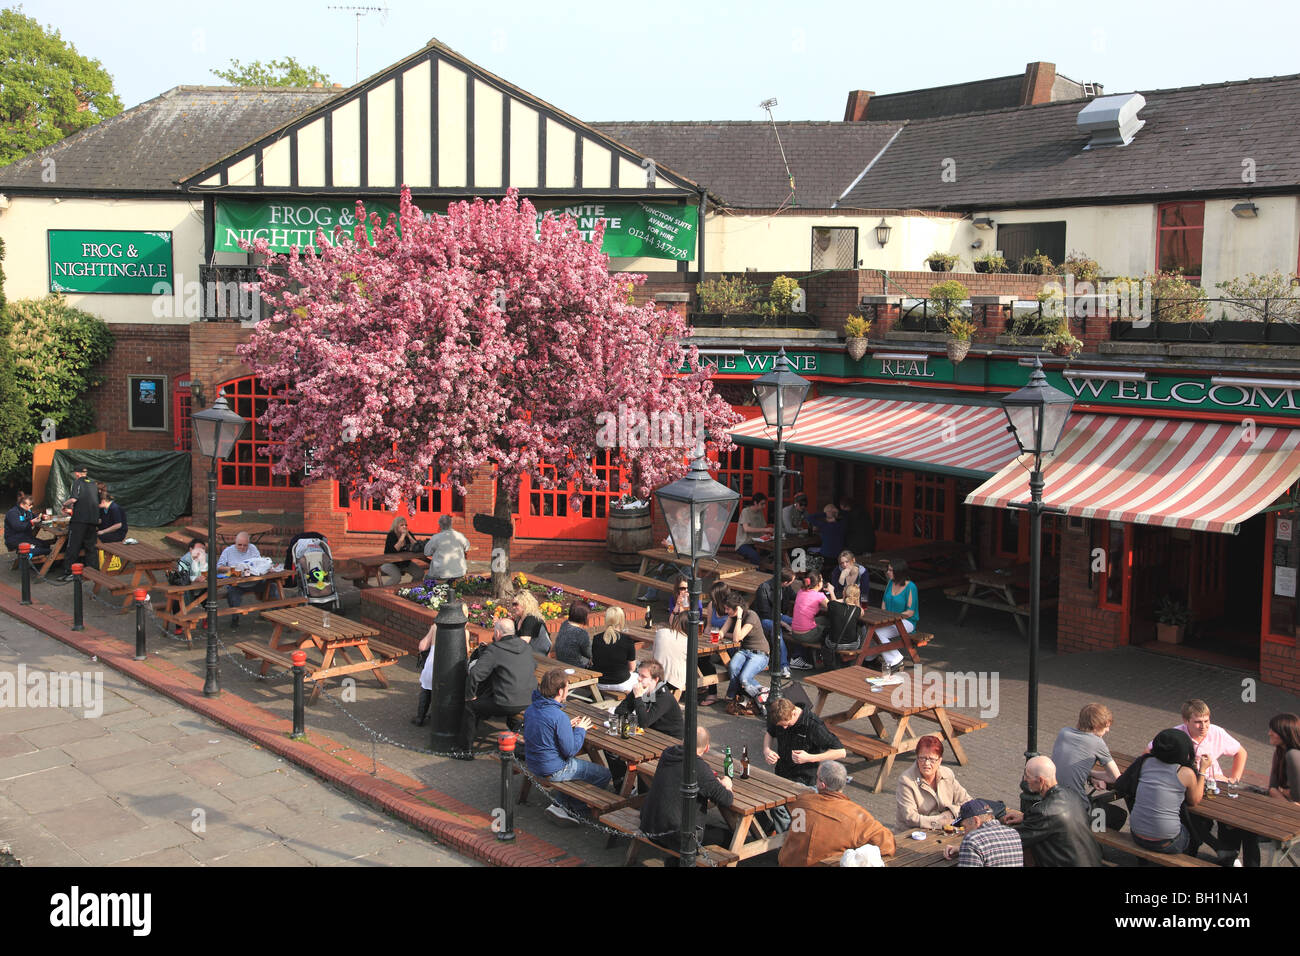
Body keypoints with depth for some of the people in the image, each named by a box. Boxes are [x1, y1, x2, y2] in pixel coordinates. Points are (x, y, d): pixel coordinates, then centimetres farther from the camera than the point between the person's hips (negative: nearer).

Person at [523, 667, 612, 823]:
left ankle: (560, 804, 21)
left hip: (533, 764, 8)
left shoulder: (531, 709, -1)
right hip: (553, 770, -8)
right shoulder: (559, 716, -27)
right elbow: (570, 751, -20)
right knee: (604, 774, 4)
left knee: (575, 764, 32)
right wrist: (580, 730, -5)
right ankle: (577, 810, 13)